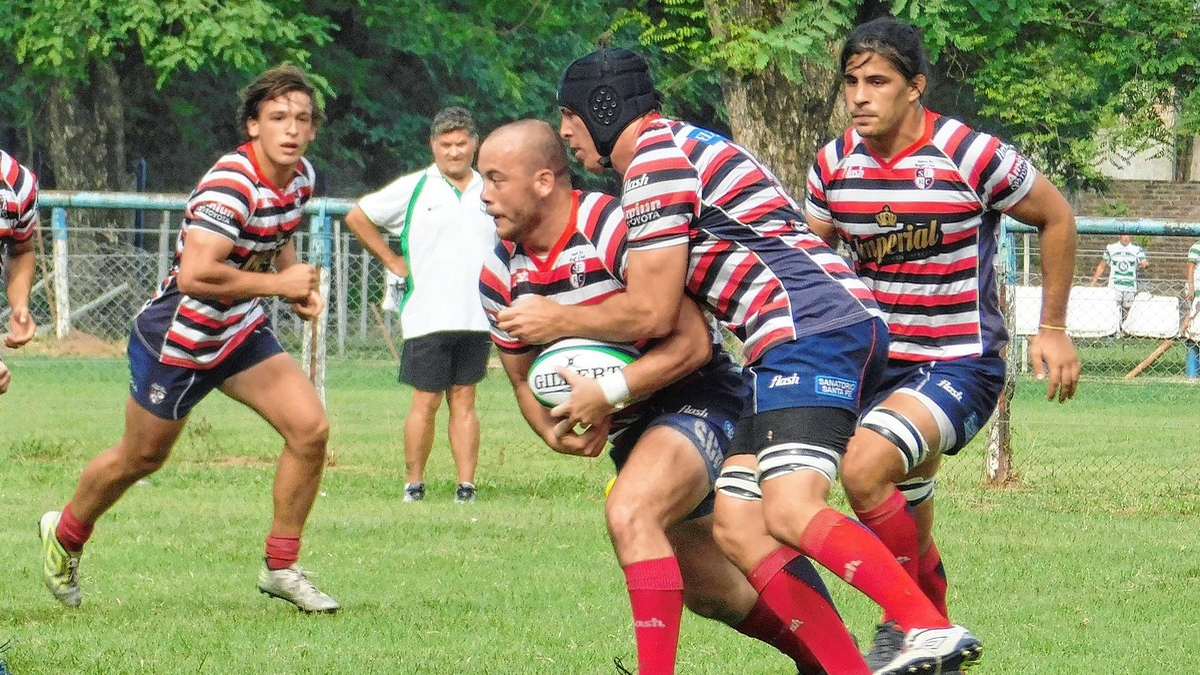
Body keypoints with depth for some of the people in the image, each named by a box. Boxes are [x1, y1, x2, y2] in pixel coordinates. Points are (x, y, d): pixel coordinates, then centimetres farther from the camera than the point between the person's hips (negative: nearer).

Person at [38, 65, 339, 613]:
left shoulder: (300, 177, -1)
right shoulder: (229, 185, -30)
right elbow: (195, 275, -39)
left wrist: (300, 285, 2)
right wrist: (278, 282, -29)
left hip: (242, 332, 7)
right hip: (176, 338, -7)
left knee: (310, 428, -10)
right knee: (141, 457, 11)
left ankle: (280, 568, 3)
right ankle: (65, 536, 40)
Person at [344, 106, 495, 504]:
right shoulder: (413, 188, 0)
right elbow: (357, 217, 5)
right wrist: (393, 262, 2)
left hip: (475, 318, 3)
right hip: (426, 318, -3)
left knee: (464, 400, 5)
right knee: (425, 401, -1)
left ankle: (466, 485, 4)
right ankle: (414, 483, 8)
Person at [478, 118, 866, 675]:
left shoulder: (615, 230, -25)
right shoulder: (499, 276, -4)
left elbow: (691, 343, -25)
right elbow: (525, 379, 9)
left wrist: (607, 393, -33)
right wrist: (554, 431, -13)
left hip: (697, 398, -8)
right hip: (629, 426, 8)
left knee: (629, 513, -34)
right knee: (709, 590, 16)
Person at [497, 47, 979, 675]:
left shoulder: (655, 158, -4)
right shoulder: (687, 146, 27)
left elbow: (650, 313, -6)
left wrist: (555, 320, 9)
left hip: (810, 332, -10)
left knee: (789, 512, -25)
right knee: (735, 522, 3)